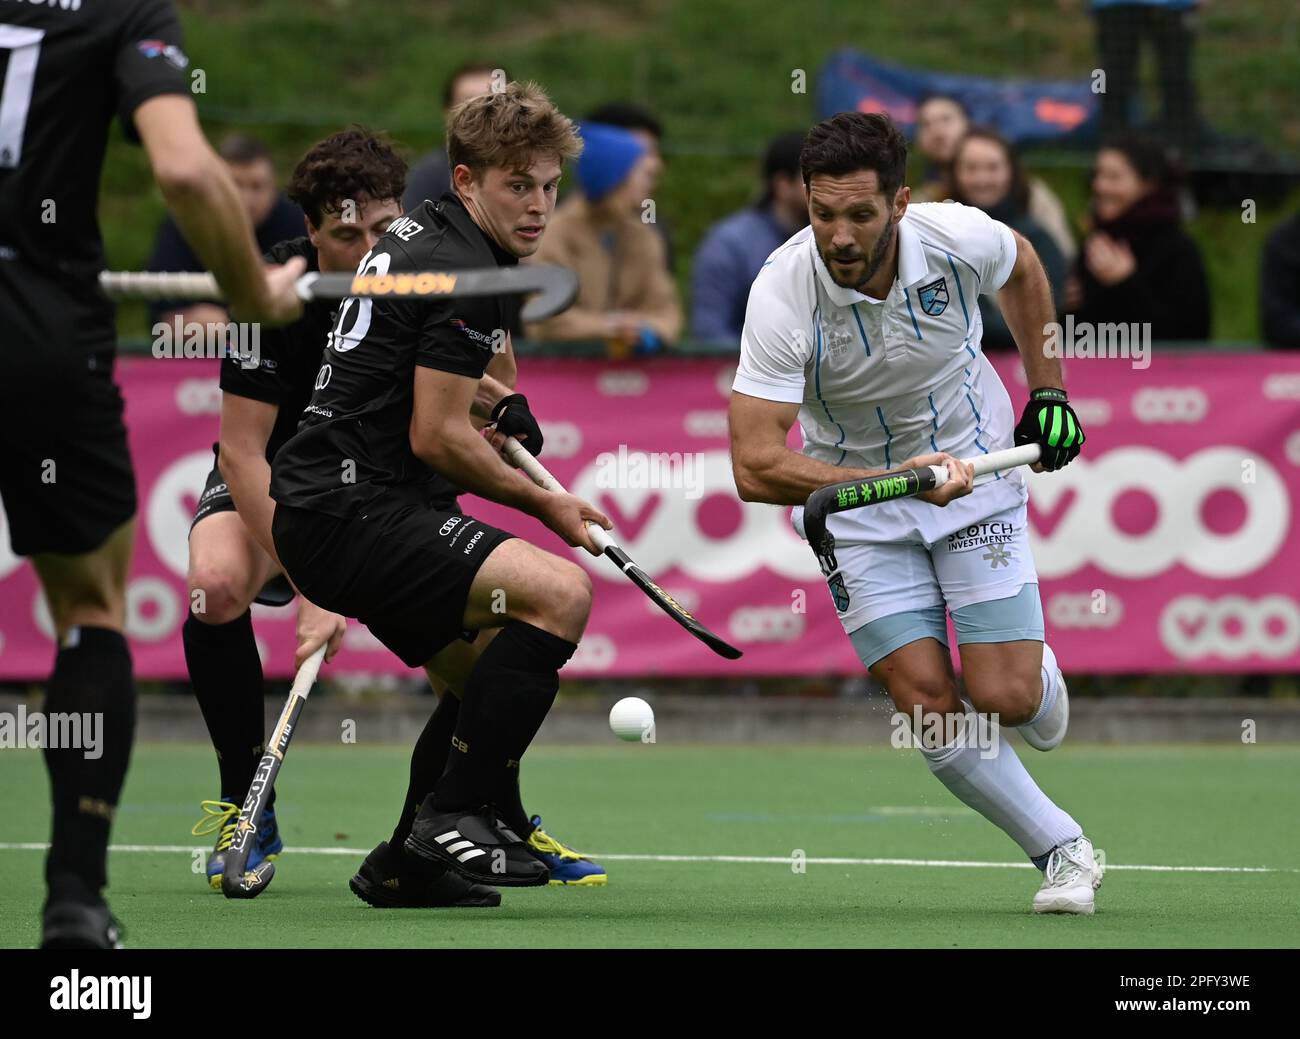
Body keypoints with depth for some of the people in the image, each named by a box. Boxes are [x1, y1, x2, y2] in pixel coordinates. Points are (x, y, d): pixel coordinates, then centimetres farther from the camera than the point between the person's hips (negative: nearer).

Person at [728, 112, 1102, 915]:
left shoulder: (959, 239, -22)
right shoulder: (784, 296, -28)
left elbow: (1023, 268, 6)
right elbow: (756, 469, -32)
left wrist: (1048, 390, 7)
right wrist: (901, 479, -39)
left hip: (975, 467, 1)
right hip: (852, 490, -1)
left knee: (1004, 698, -9)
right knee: (928, 701, -12)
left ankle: (1041, 673, 29)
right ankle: (1062, 850, 6)